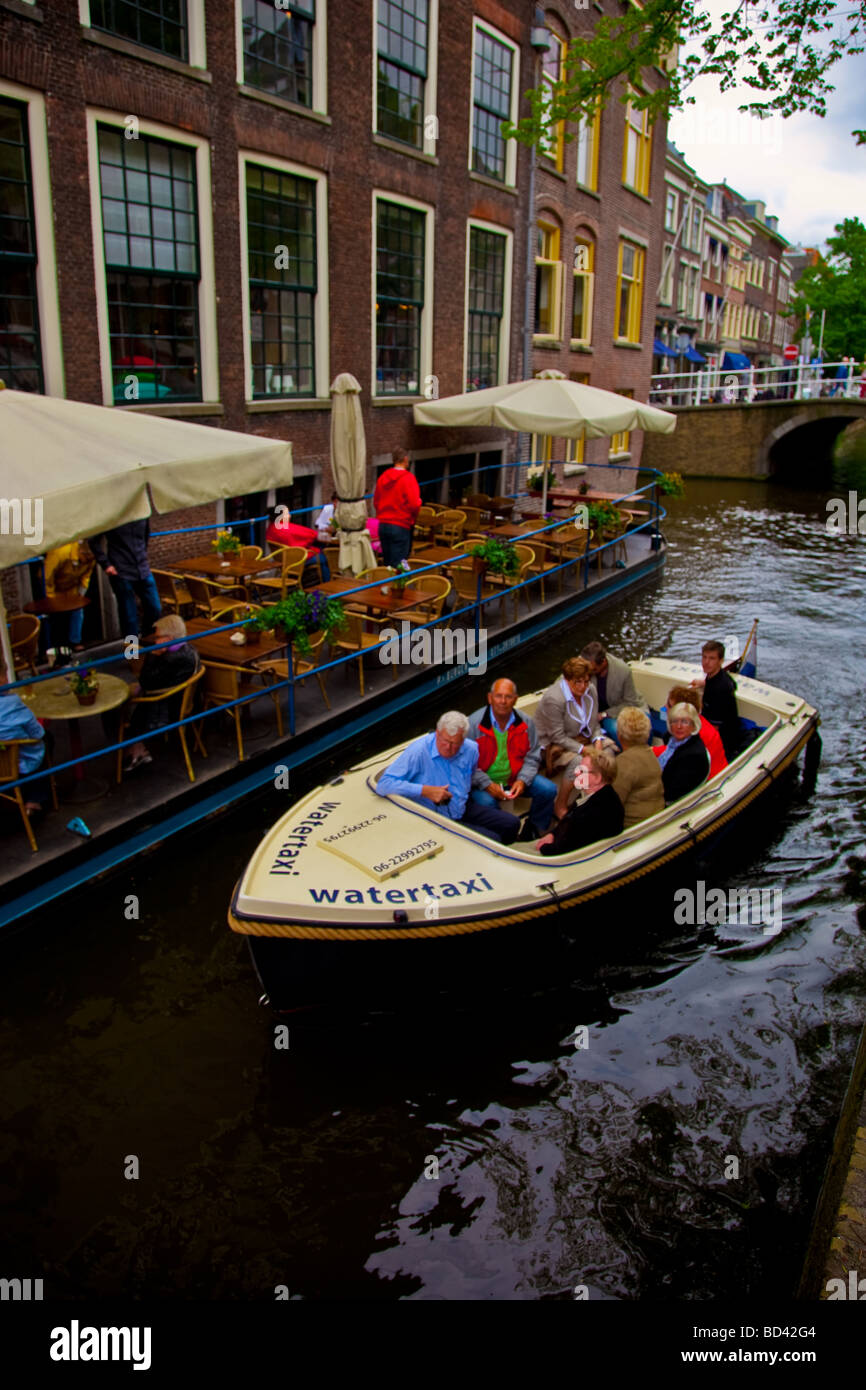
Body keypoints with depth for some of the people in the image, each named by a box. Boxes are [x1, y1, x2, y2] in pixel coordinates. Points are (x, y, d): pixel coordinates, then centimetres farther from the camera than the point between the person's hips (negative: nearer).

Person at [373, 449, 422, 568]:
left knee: (387, 562, 13)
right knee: (398, 566, -4)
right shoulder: (408, 478, -11)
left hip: (383, 526, 6)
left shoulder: (383, 477, 7)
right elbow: (414, 504, -16)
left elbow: (376, 502, 13)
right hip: (401, 527, -6)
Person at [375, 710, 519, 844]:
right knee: (492, 839, -23)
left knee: (512, 823, -3)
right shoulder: (418, 751, -20)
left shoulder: (471, 749, -1)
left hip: (464, 809, 7)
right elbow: (383, 784, -25)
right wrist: (425, 791, -28)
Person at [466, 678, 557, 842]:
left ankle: (533, 830, 11)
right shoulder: (474, 723, -15)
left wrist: (522, 780, -12)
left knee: (548, 790, -12)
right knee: (486, 802, -34)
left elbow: (532, 757, 6)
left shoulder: (526, 722, -2)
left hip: (515, 778, 4)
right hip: (484, 781, -4)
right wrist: (487, 785, -21)